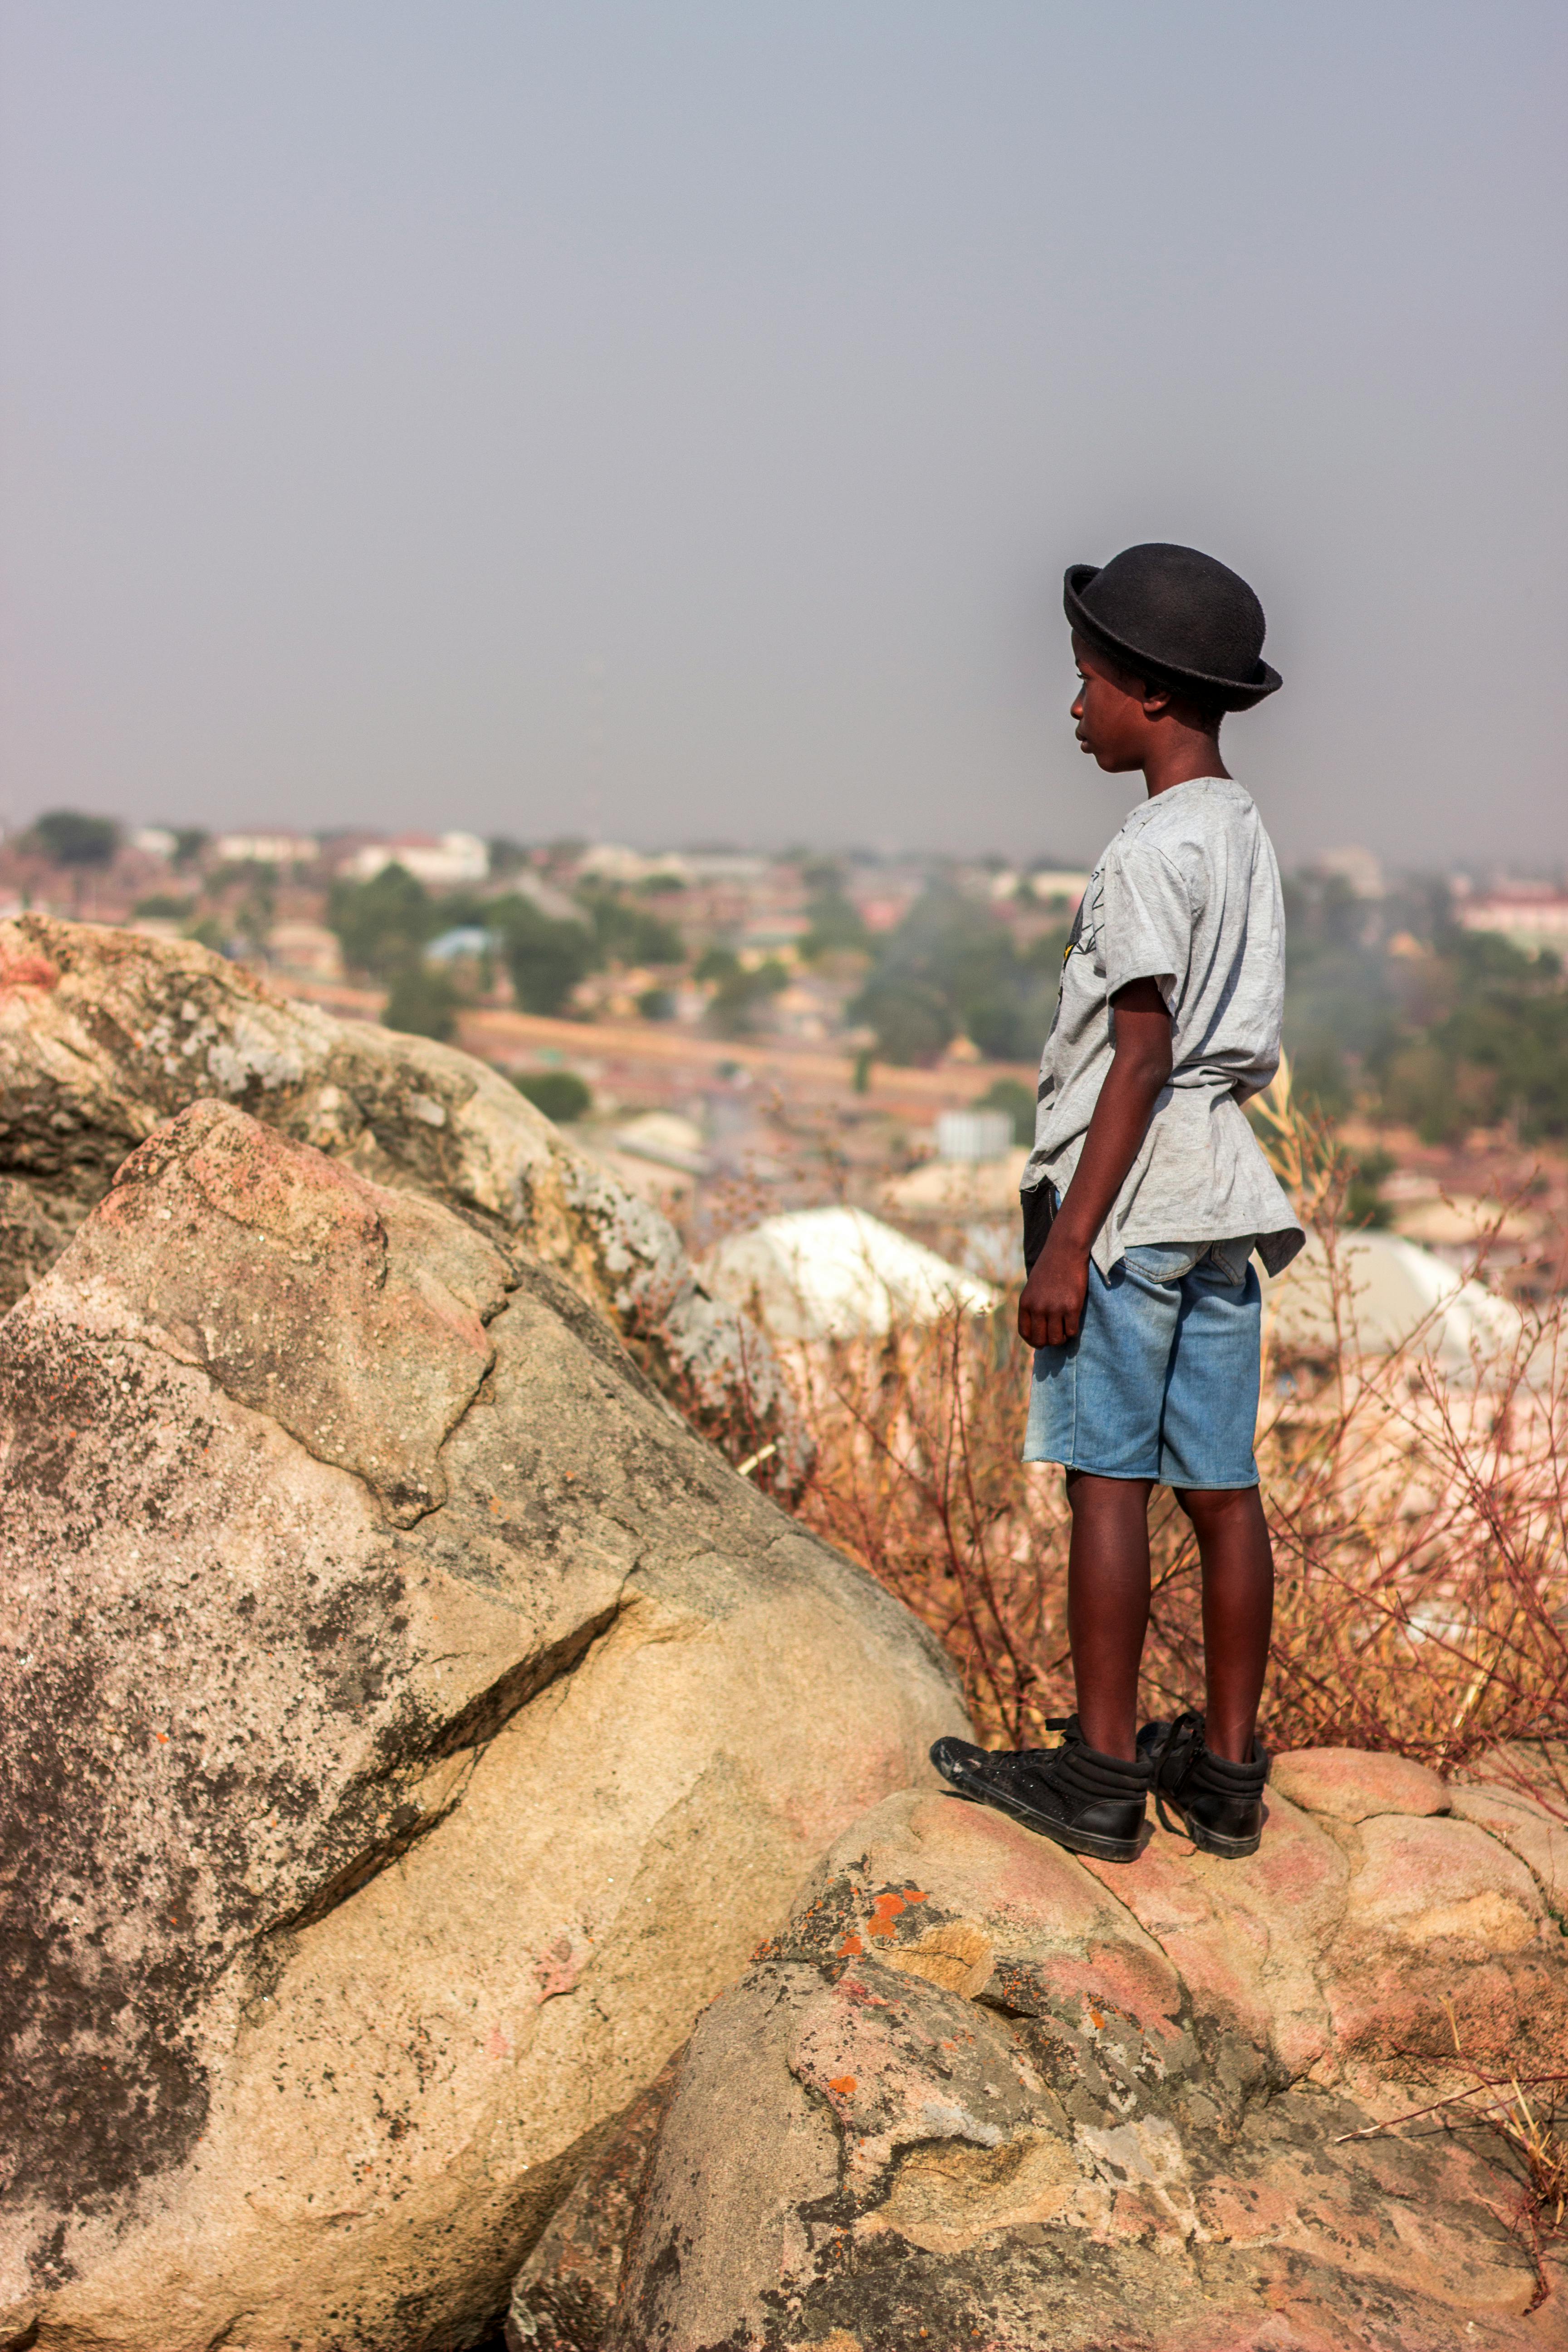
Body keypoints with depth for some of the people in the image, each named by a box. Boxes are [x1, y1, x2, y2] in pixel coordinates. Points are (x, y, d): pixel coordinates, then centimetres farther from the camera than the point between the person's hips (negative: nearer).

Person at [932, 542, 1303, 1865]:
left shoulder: (1155, 849, -12)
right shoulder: (1249, 838, 16)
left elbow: (1141, 1058, -17)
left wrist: (1068, 1238, -16)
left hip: (1130, 1201, -9)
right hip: (1222, 1198, 9)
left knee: (1108, 1475, -3)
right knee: (1221, 1484, 9)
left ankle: (1101, 1776, 3)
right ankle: (1226, 1773, 16)